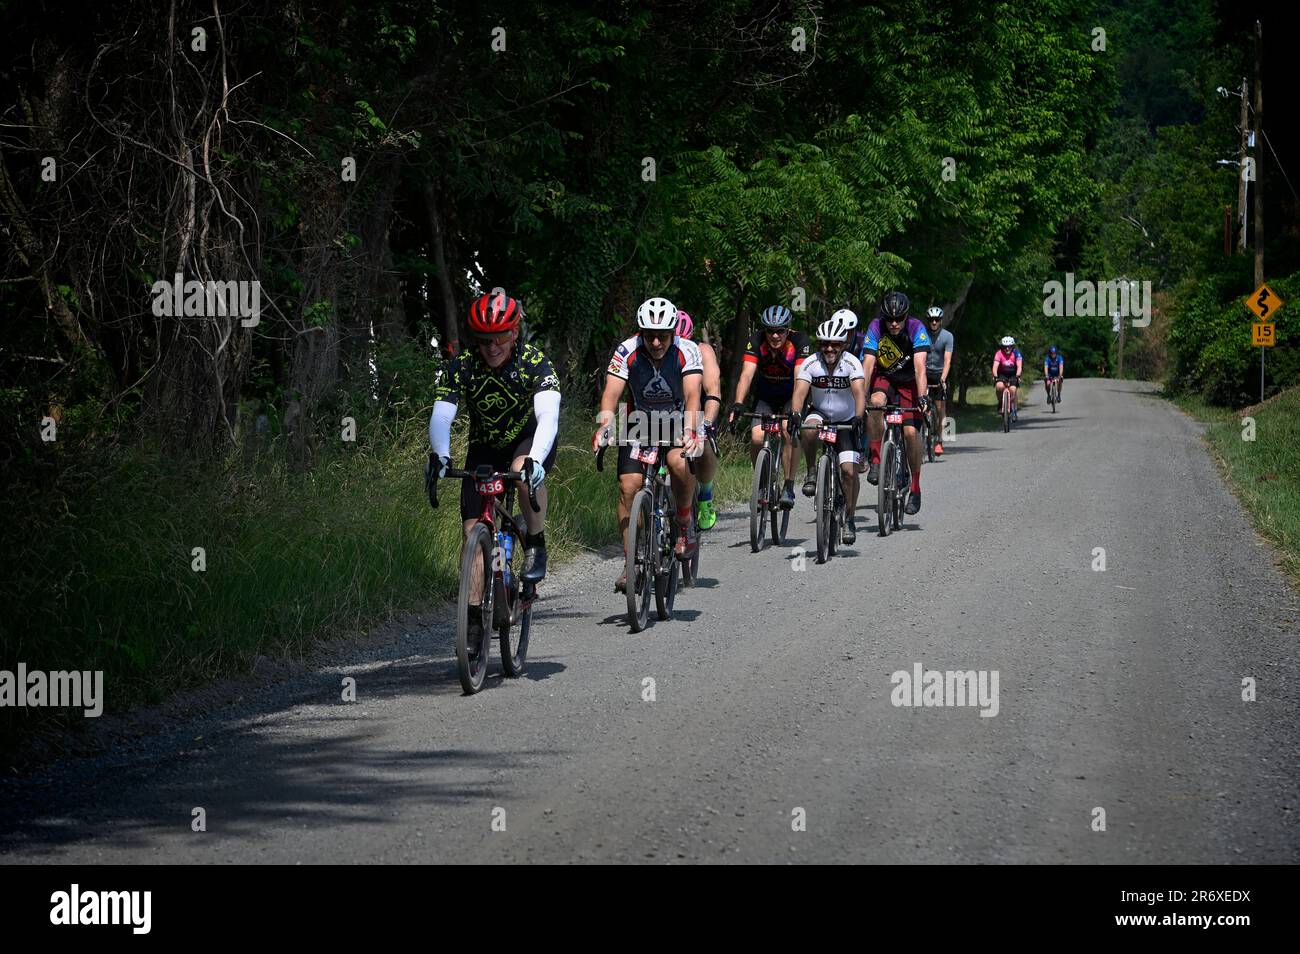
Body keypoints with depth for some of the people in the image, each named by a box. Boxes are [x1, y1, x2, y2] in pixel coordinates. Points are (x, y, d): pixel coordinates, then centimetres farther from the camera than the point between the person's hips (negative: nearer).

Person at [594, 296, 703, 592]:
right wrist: (605, 425, -46)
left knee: (679, 462, -33)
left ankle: (685, 525, -8)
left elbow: (692, 395, -32)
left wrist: (689, 431, -50)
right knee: (628, 486, -15)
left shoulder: (687, 351, -21)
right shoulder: (627, 352, -19)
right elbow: (611, 393, -27)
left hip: (678, 420, -2)